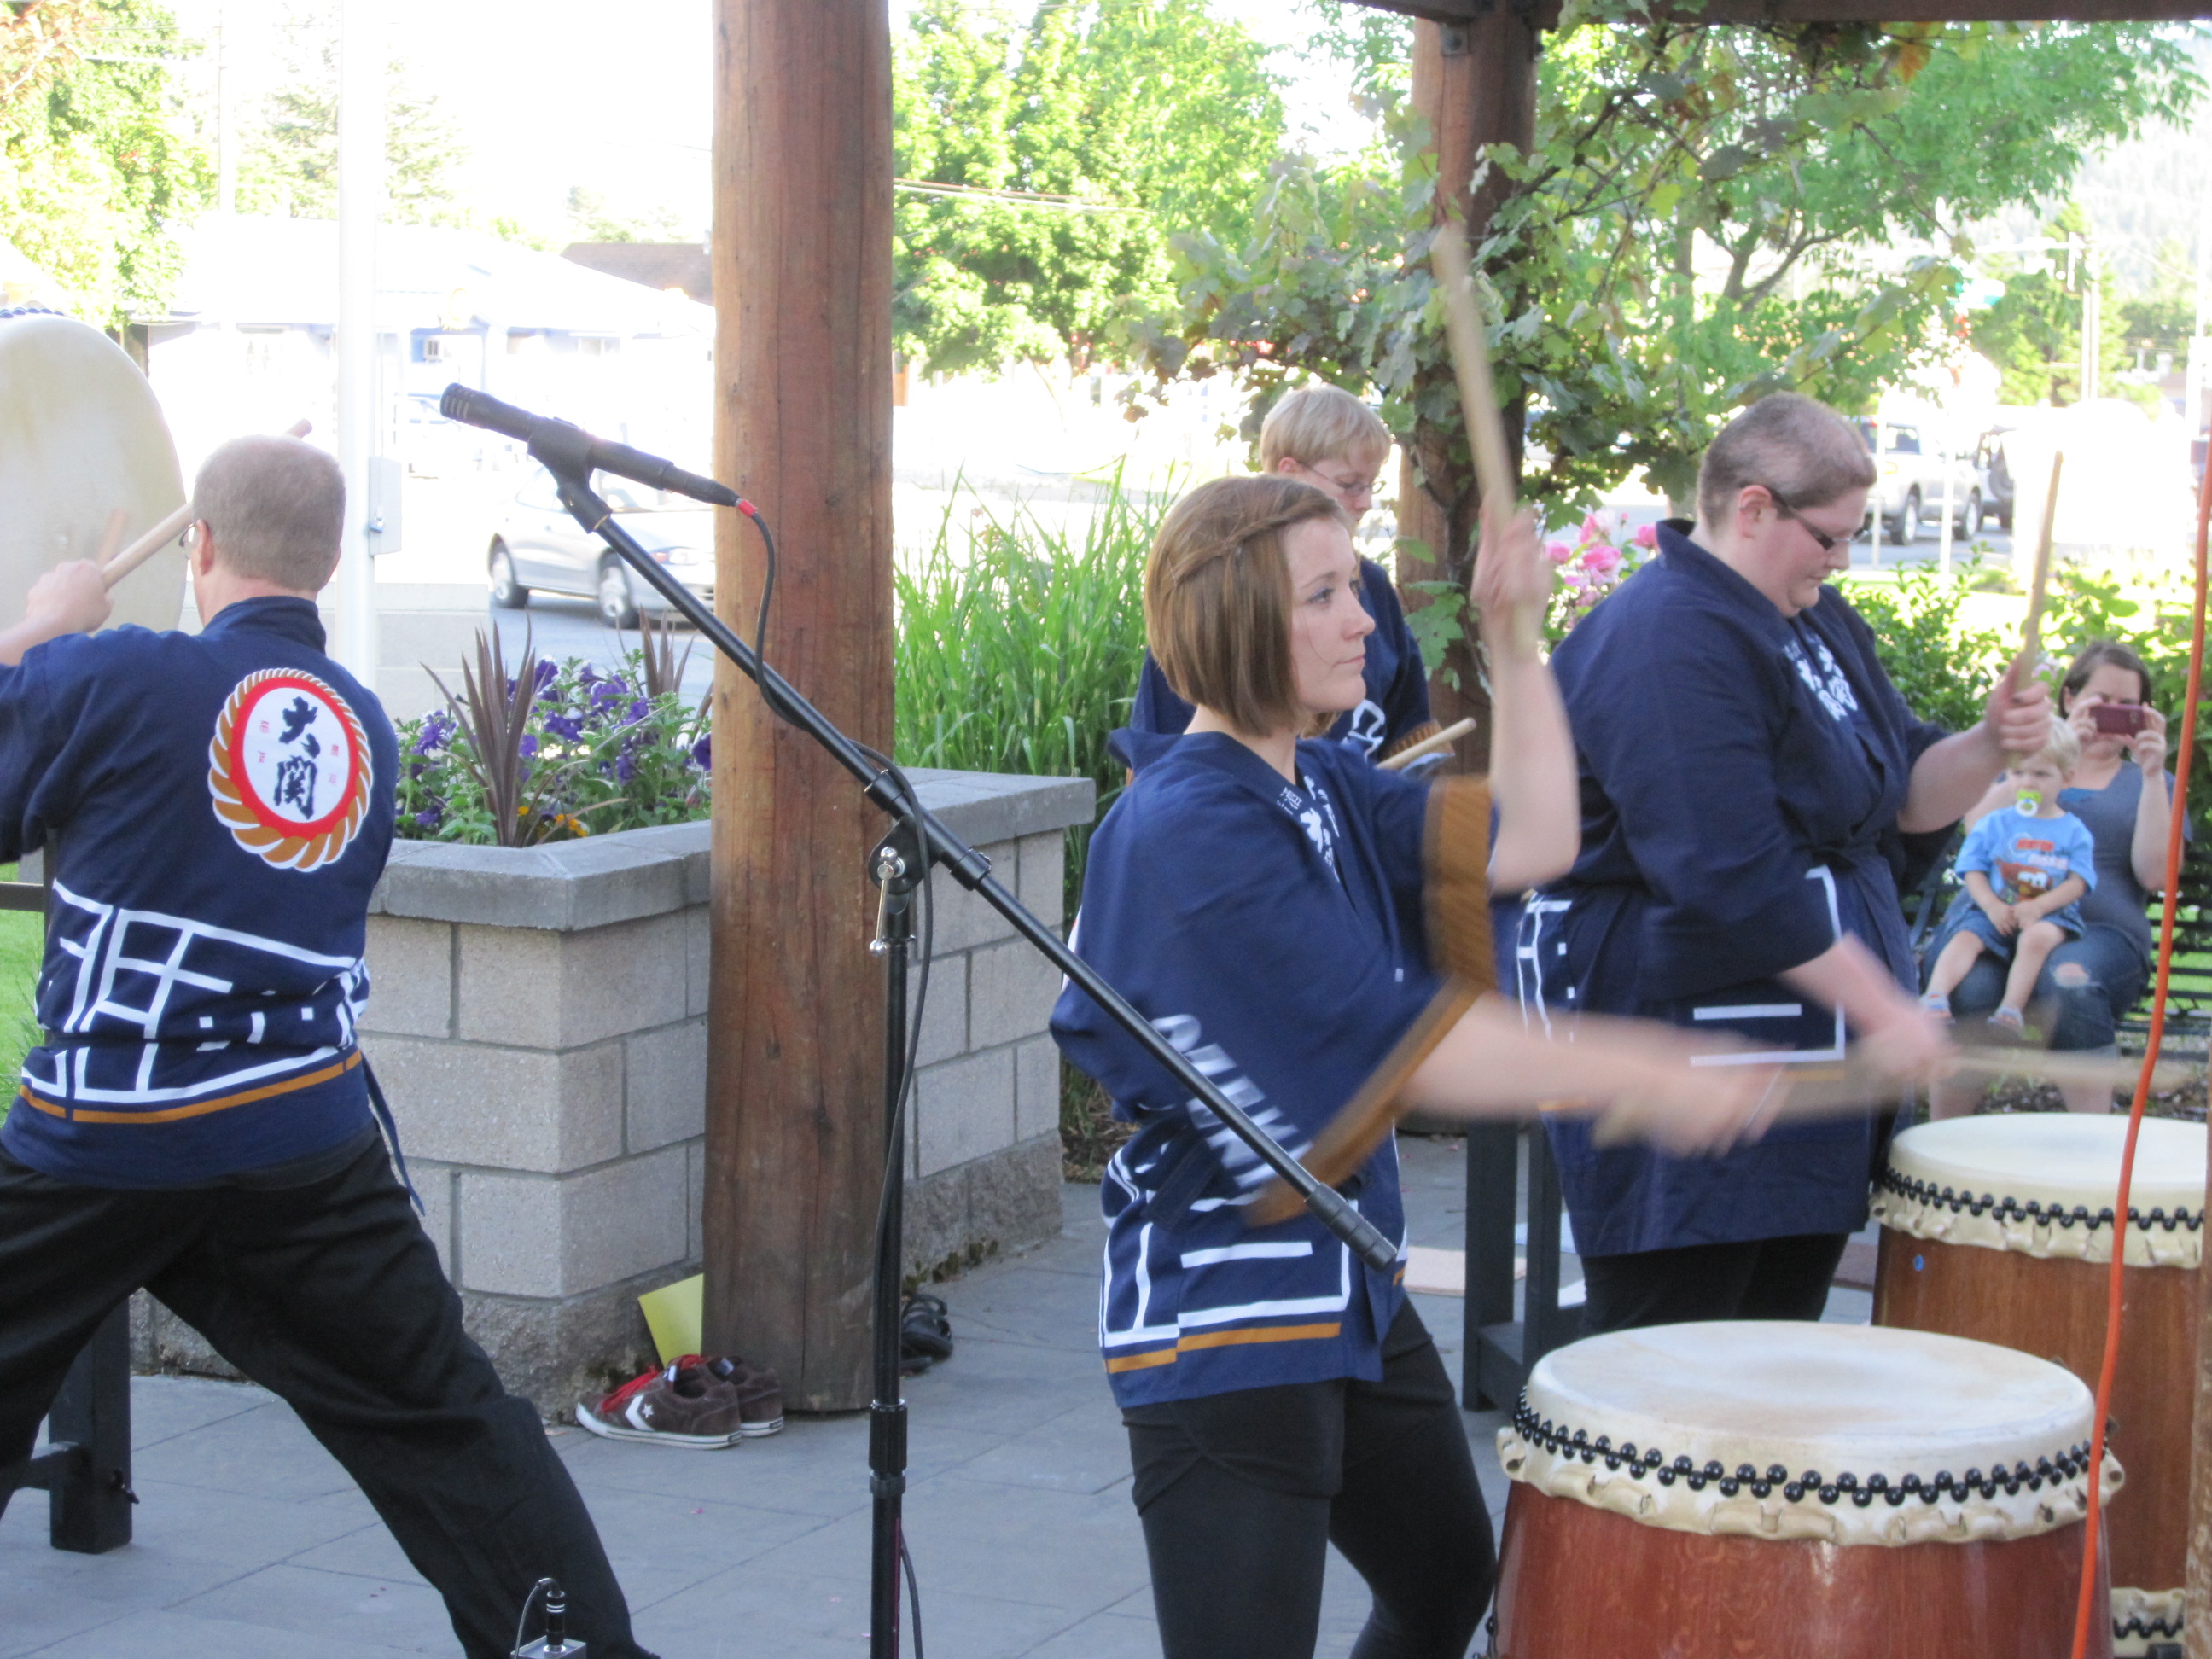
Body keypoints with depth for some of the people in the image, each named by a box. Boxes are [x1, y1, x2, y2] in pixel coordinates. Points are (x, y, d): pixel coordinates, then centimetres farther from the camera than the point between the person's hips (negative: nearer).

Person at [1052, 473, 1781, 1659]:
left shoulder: (1326, 790, 8)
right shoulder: (1187, 829, -22)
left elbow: (1531, 844, 3)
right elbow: (1399, 1045, -25)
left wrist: (1513, 637, -3)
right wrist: (1639, 1082, -25)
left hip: (1351, 1284, 10)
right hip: (1221, 1321, -10)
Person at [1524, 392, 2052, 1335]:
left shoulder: (1819, 624, 15)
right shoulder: (1669, 642, -17)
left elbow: (1907, 798, 19)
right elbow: (1732, 877, -24)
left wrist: (1989, 746, -2)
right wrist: (1882, 1009, -21)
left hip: (1811, 1062, 10)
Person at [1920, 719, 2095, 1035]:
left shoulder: (2074, 831, 8)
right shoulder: (1994, 824, 12)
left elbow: (2078, 881, -1)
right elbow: (1973, 870, 7)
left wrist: (2038, 907, -17)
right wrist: (1992, 906, -12)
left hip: (2051, 913, -2)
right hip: (1995, 911, 2)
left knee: (2036, 937, -36)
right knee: (1965, 938, -27)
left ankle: (2012, 1007, -38)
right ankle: (1935, 997, -44)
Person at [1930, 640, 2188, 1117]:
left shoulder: (2150, 784, 25)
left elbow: (2155, 875, 6)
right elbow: (1977, 825, 4)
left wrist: (2153, 774, 1)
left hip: (2098, 931, 0)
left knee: (2069, 983, -39)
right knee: (1970, 992, -37)